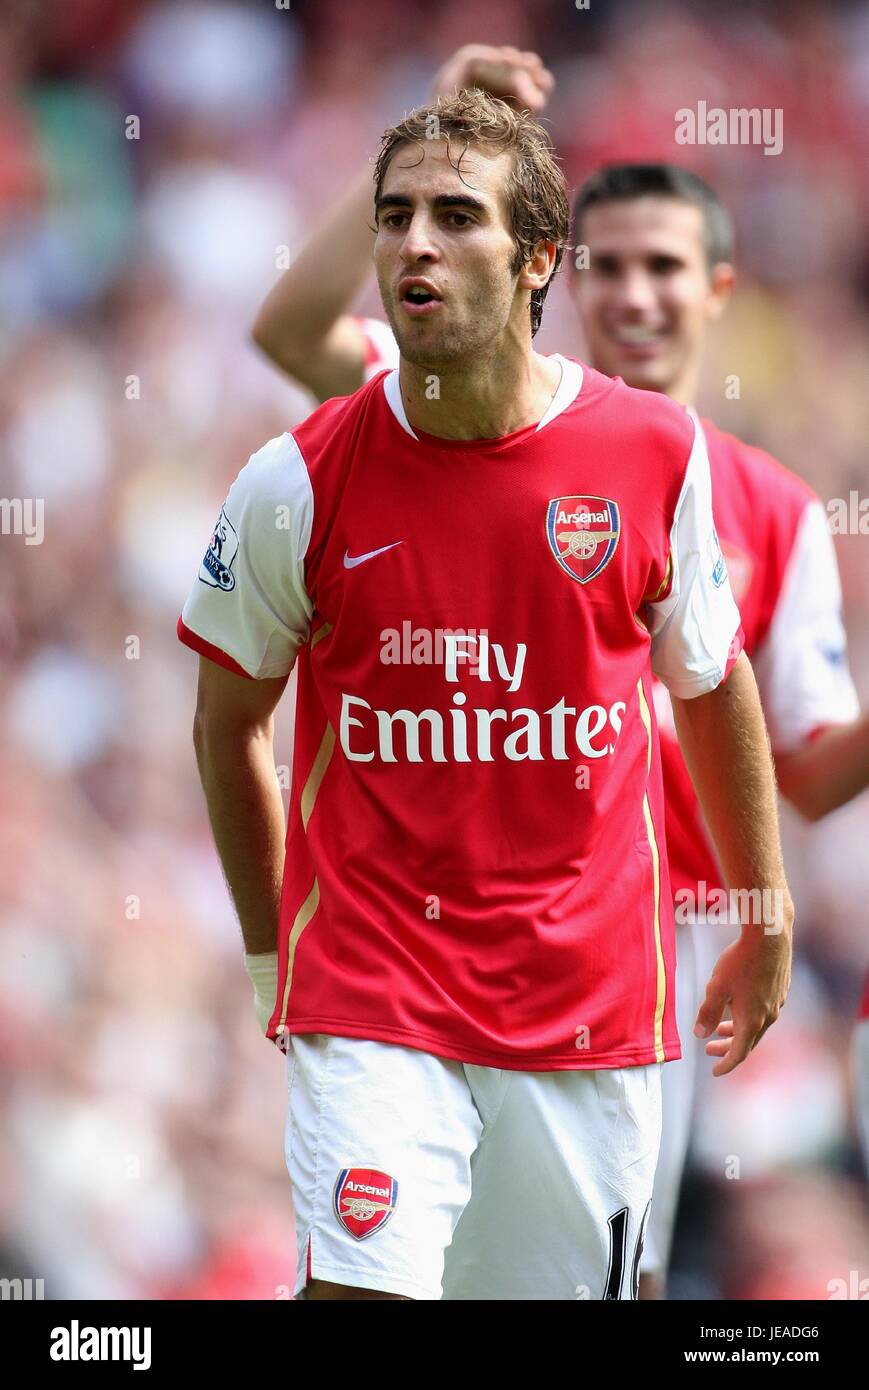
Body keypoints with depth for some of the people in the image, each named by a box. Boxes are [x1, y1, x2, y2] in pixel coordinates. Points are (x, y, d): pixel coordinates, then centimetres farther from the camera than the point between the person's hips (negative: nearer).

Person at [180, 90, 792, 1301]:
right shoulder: (300, 482, -6)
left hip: (592, 1003, 2)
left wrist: (767, 925, 19)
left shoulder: (655, 453, -2)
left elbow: (712, 688, 14)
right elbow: (228, 722, 10)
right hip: (368, 1000, -2)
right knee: (358, 1288, -18)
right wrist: (271, 948, 14)